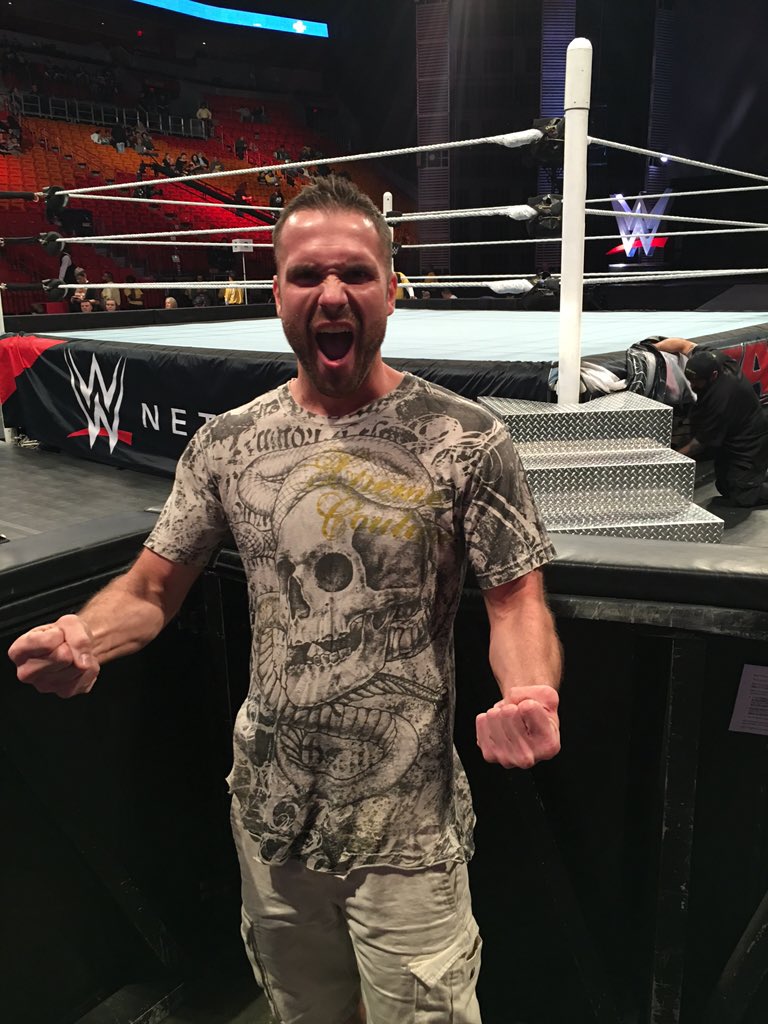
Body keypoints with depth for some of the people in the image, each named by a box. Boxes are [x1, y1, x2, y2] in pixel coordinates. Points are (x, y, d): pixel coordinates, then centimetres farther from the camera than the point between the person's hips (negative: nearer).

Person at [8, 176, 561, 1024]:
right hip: (269, 823, 4)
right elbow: (152, 588, 2)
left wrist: (529, 693, -31)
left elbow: (517, 601, -10)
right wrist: (84, 636, -19)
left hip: (406, 834, -3)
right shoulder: (226, 443, -2)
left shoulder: (465, 440, -12)